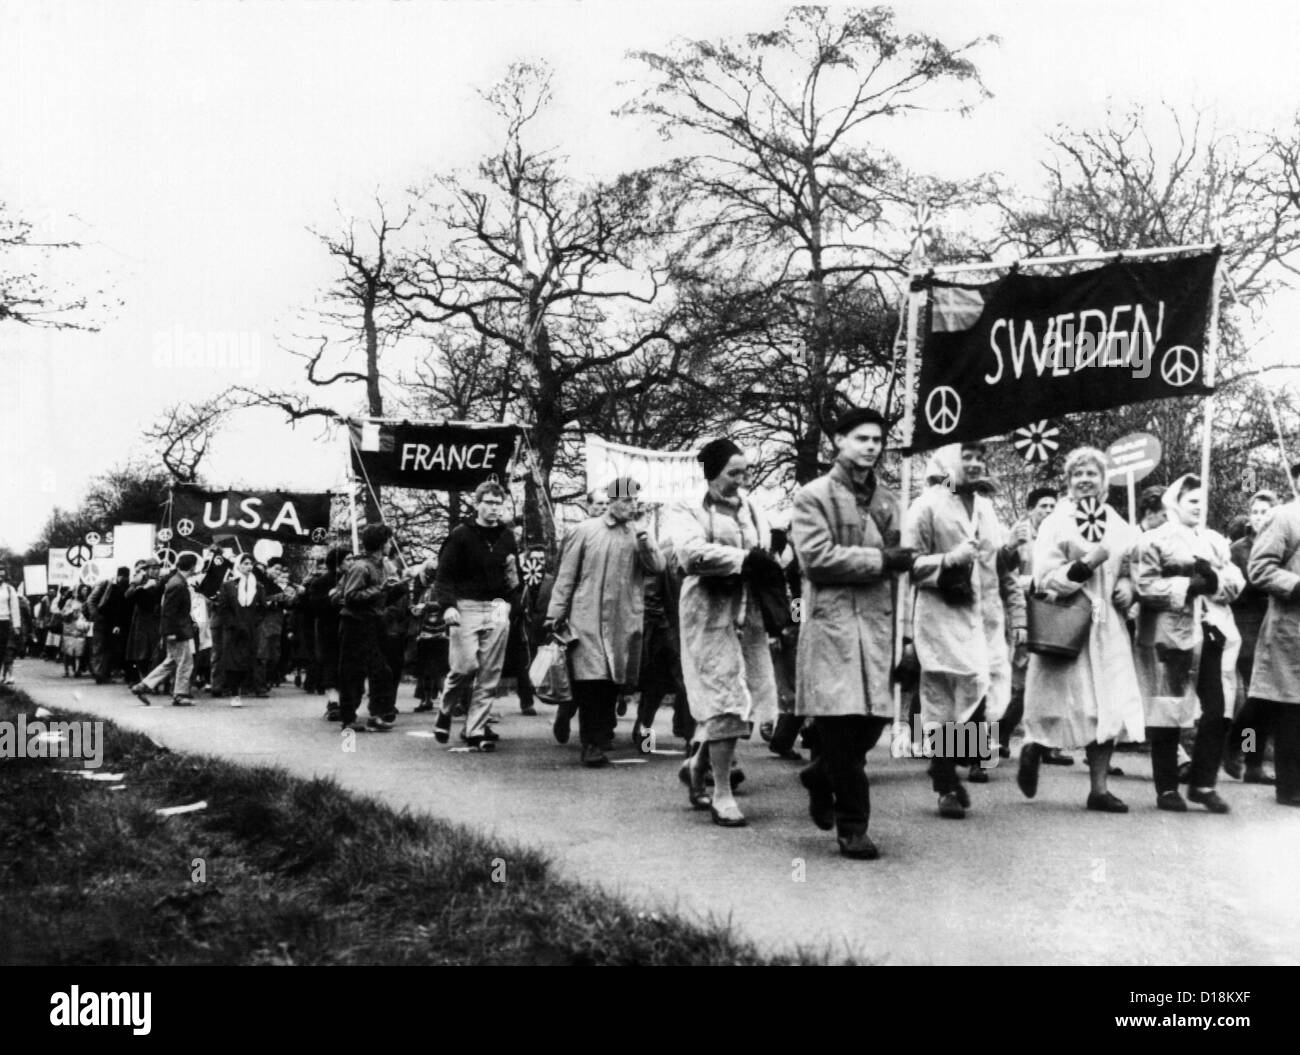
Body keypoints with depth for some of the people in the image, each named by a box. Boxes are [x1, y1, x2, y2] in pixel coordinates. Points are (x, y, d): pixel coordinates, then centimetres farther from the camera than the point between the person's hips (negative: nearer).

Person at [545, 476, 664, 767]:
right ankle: (591, 745, -4)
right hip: (587, 618, -3)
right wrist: (555, 613, 2)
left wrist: (642, 533, -10)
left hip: (624, 620, 3)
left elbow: (657, 566, -3)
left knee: (612, 683, 3)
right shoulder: (586, 531, 4)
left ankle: (601, 740, 13)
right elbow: (566, 576, 6)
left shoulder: (639, 534, 12)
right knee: (591, 680, -10)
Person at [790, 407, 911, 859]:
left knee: (874, 718, 2)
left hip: (878, 621, 6)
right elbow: (817, 558, -11)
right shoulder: (814, 496, 0)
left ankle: (821, 776, 32)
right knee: (841, 717, -8)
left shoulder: (888, 500, 18)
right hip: (831, 621, -6)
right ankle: (852, 826, 2)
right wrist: (882, 559, -10)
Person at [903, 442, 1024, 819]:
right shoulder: (926, 507, -2)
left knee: (988, 697, -4)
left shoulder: (986, 508, 18)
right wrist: (949, 559, -20)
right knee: (945, 706, -3)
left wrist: (1017, 616, 16)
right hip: (944, 620, -5)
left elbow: (1003, 568, 21)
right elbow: (908, 564, -6)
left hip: (987, 621, 6)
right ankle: (946, 786, 9)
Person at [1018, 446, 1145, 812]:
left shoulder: (1119, 527, 10)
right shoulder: (1055, 524, -4)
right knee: (1070, 704, -1)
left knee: (1109, 707, -1)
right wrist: (1087, 565, -20)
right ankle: (1033, 747, 29)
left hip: (1108, 627, 4)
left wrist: (1127, 587, 1)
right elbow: (1045, 577, -11)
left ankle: (1099, 788, 6)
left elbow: (1127, 572, 23)